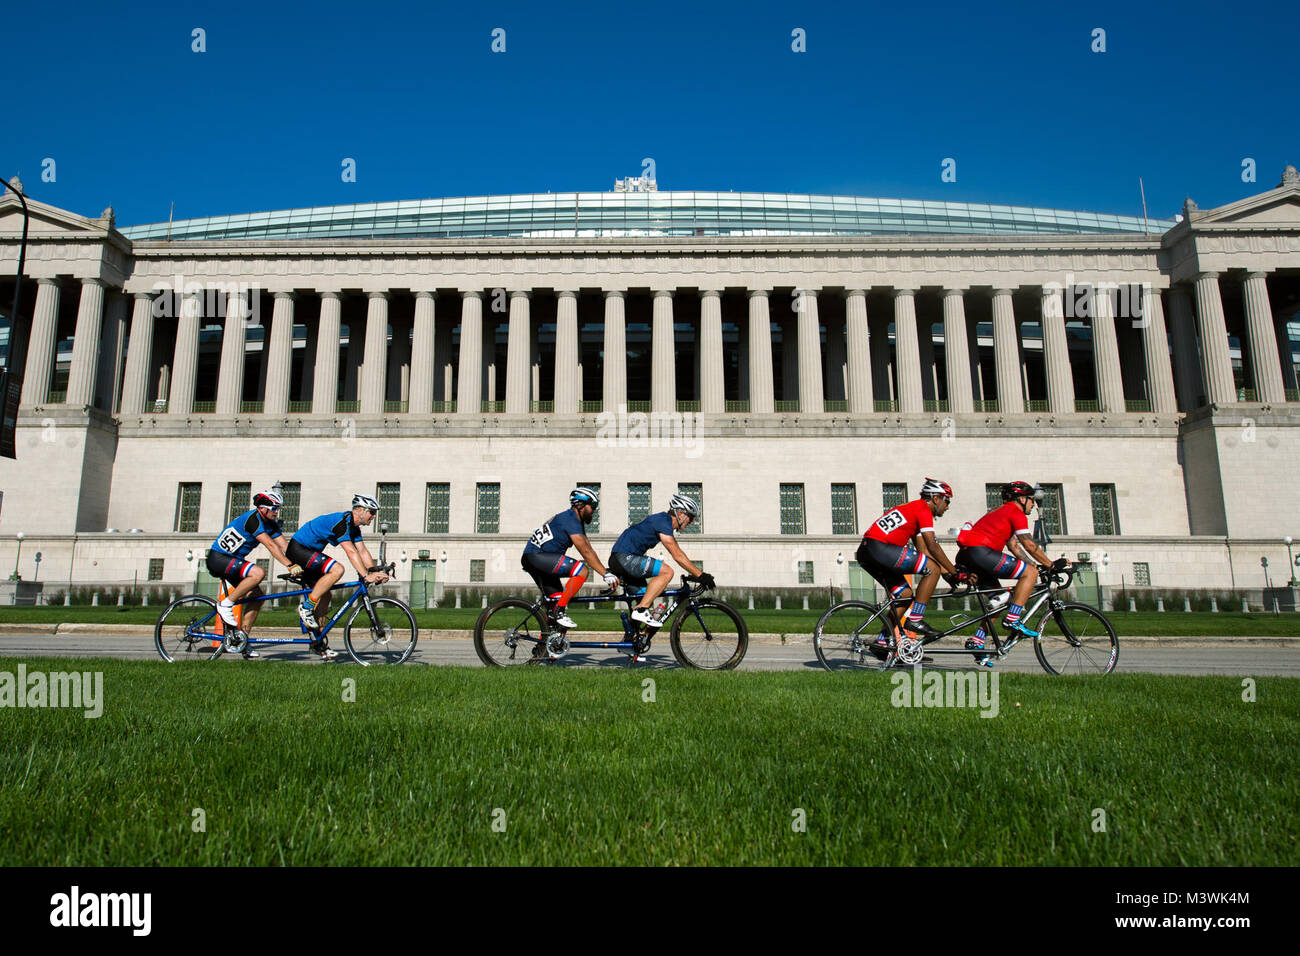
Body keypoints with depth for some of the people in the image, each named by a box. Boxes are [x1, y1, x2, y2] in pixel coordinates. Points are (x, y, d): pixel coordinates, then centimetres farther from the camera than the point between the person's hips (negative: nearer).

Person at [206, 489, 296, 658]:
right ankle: (225, 605, -15)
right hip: (218, 558, -9)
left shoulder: (271, 524, 4)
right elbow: (270, 545, -30)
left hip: (233, 560, 9)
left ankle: (242, 638, 7)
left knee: (257, 595, -1)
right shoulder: (253, 519, -22)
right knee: (258, 573, -30)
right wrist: (290, 566, -35)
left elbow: (285, 547, -1)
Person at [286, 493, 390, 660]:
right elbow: (351, 552, -31)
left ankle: (319, 643, 10)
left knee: (325, 596, 5)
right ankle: (306, 607, -15)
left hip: (308, 552, 10)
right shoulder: (341, 521, -24)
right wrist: (366, 575, -36)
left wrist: (375, 572, -10)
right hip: (298, 548, -10)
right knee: (337, 569, -27)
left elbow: (363, 551, 2)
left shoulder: (354, 527, 6)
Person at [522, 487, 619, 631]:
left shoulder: (577, 522, 16)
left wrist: (607, 570, 5)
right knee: (581, 570, -20)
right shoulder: (569, 519, -15)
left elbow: (589, 549, 14)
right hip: (536, 556, -11)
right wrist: (606, 574, -25)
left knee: (557, 599, 12)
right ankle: (558, 613, -17)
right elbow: (586, 552, -23)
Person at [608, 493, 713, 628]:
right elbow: (678, 556, -17)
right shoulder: (663, 522, -14)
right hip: (624, 557, -11)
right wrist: (700, 575, -15)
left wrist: (697, 573, 16)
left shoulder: (664, 521, 17)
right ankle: (641, 611, -20)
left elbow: (678, 553, 21)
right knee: (667, 572, -19)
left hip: (619, 561, 11)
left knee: (646, 600, 13)